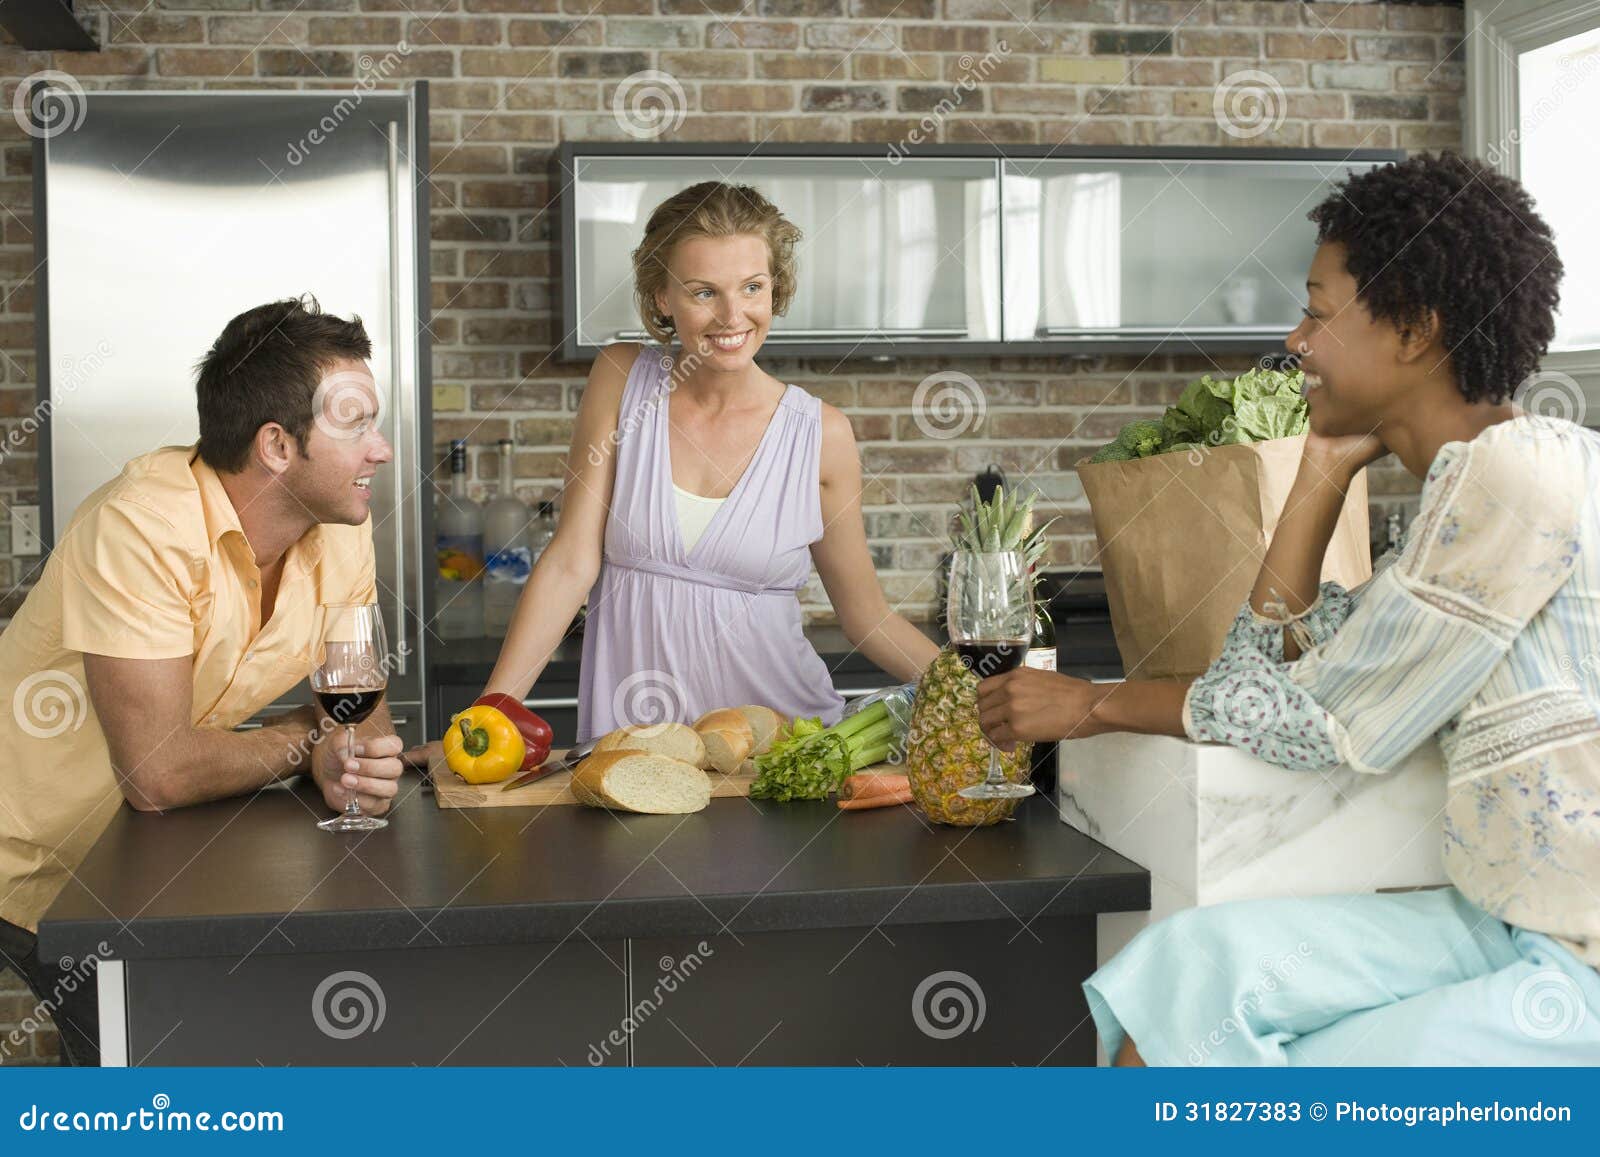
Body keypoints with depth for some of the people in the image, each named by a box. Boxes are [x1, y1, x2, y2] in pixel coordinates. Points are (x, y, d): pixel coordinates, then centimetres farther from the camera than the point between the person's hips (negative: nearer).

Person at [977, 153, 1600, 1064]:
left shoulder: (1519, 470, -16)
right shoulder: (1468, 483, 13)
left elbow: (1328, 723, -12)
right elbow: (1277, 664, 14)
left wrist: (1098, 704, 0)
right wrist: (1326, 470, 11)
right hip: (1516, 930, 8)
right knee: (1196, 967, -6)